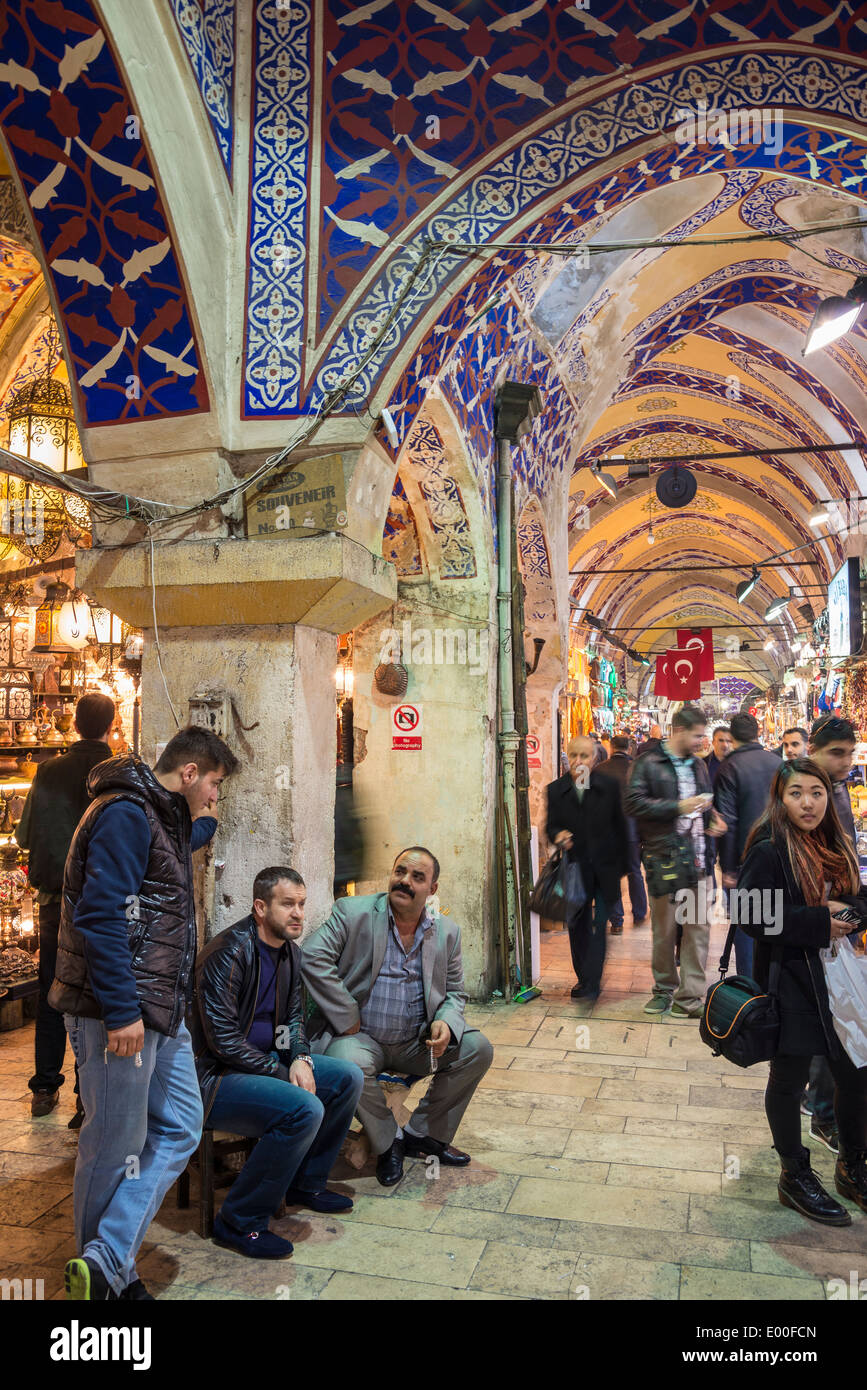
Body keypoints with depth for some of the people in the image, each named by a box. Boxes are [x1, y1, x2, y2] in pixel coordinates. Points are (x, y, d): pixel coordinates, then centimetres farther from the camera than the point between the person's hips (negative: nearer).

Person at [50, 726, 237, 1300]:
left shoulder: (163, 817, 15)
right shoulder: (126, 813, -17)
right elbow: (100, 915, -22)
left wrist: (202, 824, 13)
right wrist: (122, 1012, -22)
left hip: (162, 1011, 10)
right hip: (119, 1012, -10)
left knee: (179, 1128, 10)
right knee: (115, 1148, 4)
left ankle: (105, 1263, 11)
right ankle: (111, 1278, 20)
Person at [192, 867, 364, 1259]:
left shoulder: (289, 952, 6)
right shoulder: (229, 953, -22)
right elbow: (223, 1040, -23)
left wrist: (301, 1058, -5)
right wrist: (283, 1076, -19)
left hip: (266, 1061, 9)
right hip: (214, 1077, -9)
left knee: (348, 1078, 3)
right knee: (305, 1109, -29)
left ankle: (305, 1183, 19)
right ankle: (239, 1223, -12)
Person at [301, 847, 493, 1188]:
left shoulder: (447, 932, 4)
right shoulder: (352, 912, -8)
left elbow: (454, 993, 11)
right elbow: (313, 958, -19)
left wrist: (446, 1023, -13)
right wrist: (347, 1019, -20)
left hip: (417, 1042, 4)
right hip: (360, 1037, -4)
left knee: (477, 1048, -14)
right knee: (350, 1063, -35)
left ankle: (424, 1133, 7)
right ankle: (388, 1142, -4)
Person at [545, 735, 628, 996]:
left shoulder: (608, 786, -4)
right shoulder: (555, 790, 0)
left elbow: (619, 826, 1)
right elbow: (550, 825, 4)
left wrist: (621, 865, 2)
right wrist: (557, 834, -20)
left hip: (604, 869, -2)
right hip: (574, 867, 2)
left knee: (598, 926, -6)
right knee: (578, 926, 12)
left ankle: (592, 982, -2)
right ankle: (583, 979, 26)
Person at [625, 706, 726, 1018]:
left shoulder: (698, 765, 17)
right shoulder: (648, 764, -3)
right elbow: (633, 804, -12)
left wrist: (712, 820, 6)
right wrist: (678, 807, -15)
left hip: (696, 857, 5)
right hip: (663, 857, -5)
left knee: (698, 927, 1)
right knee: (664, 928, 6)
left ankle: (689, 998, 8)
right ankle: (664, 990, 23)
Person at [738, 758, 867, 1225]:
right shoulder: (769, 850, -15)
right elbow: (751, 914, -21)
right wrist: (817, 922, -22)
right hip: (790, 980, -7)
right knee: (789, 1079, 8)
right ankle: (795, 1177, 26)